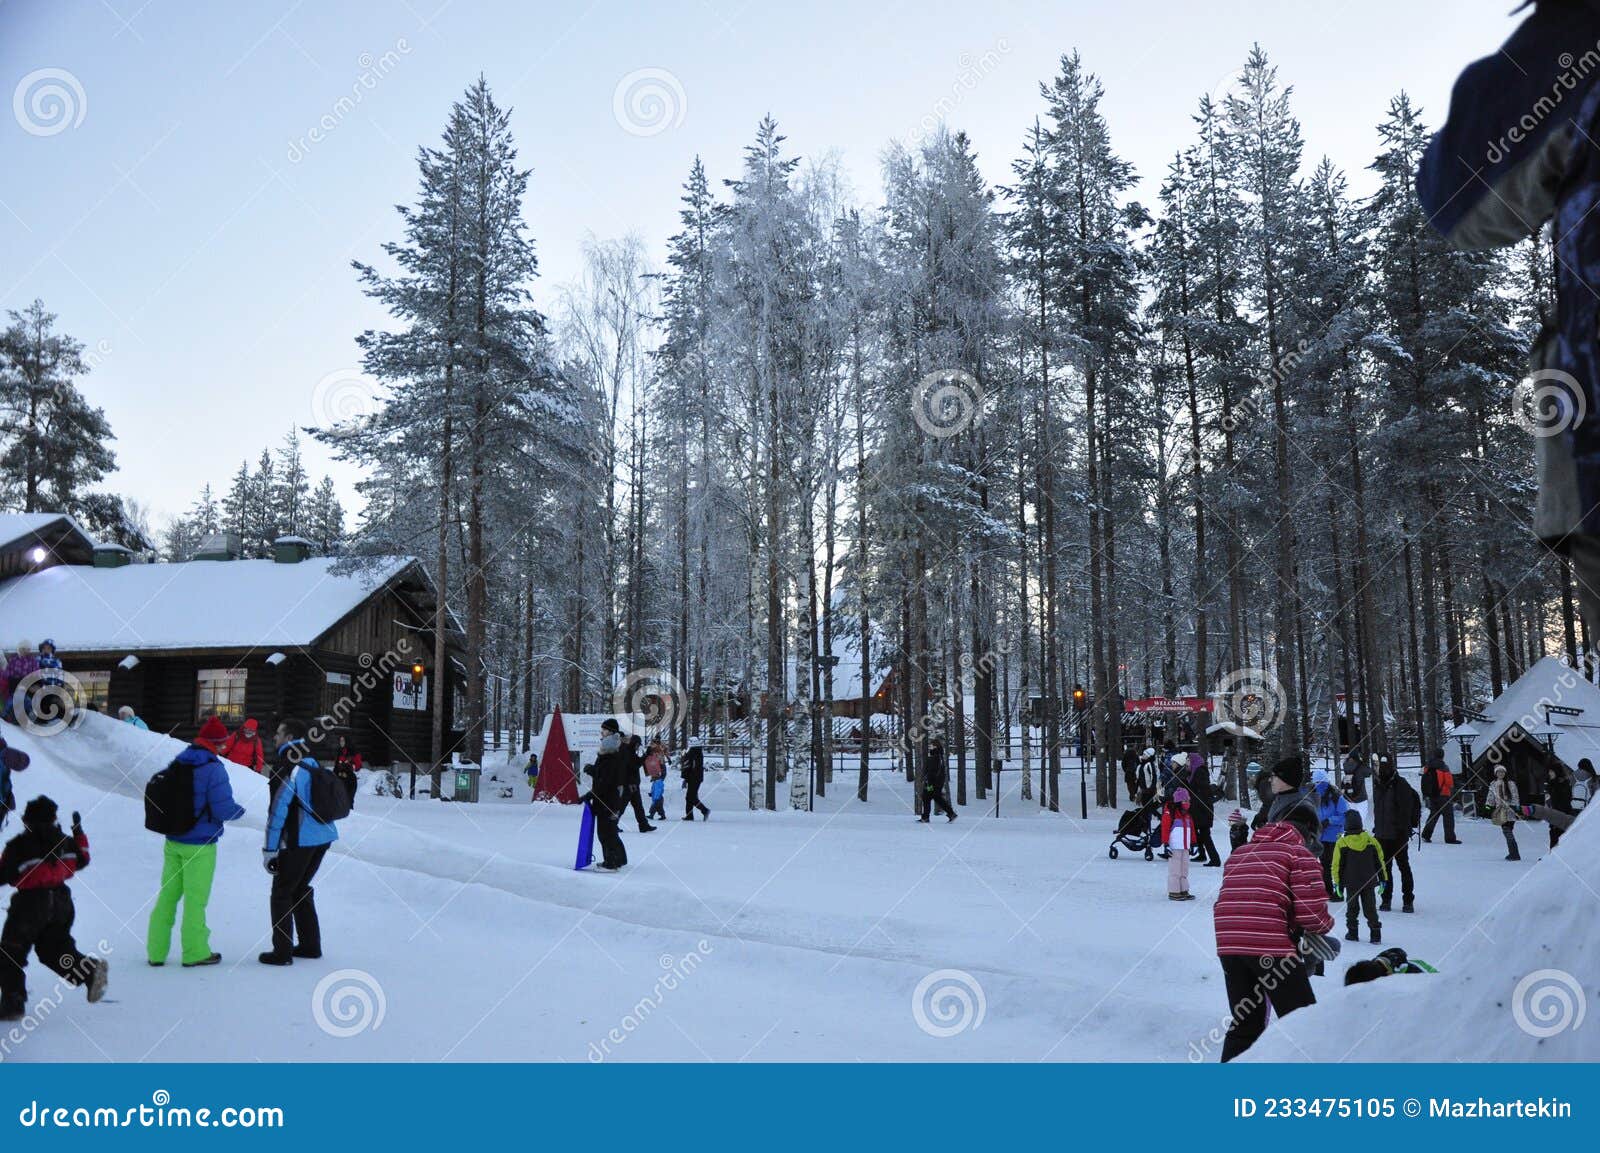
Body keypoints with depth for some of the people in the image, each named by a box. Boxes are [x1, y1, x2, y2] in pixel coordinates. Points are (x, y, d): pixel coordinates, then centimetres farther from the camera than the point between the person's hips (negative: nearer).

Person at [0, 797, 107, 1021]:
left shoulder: (19, 845, -10)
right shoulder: (64, 841, 6)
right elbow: (82, 859, 21)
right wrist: (79, 832, 31)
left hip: (31, 903, -6)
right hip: (61, 900, 6)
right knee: (55, 948, 15)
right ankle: (91, 970, -7)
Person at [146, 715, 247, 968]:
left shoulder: (176, 764, 4)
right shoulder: (212, 769, -17)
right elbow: (224, 809, -19)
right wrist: (240, 810, 1)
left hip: (173, 842, 6)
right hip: (199, 845, -6)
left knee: (167, 894, 13)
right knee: (195, 898, 4)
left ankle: (156, 951, 17)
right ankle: (195, 952, 14)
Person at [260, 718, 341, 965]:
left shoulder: (286, 768, -14)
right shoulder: (313, 763, 13)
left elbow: (278, 811, -17)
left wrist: (269, 849, -14)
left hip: (300, 840, -8)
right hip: (324, 835, 8)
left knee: (281, 893, 4)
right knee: (301, 889, 21)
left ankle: (282, 952, 5)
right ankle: (310, 945, 24)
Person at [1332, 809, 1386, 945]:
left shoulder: (1341, 843, -10)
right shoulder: (1371, 840, -3)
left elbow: (1337, 865, -6)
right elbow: (1379, 861, 3)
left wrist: (1337, 883, 3)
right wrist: (1382, 879, 13)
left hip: (1351, 883, -2)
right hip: (1369, 882, 2)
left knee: (1352, 908, 11)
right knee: (1370, 908, 8)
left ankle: (1352, 932, 13)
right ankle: (1375, 934, 5)